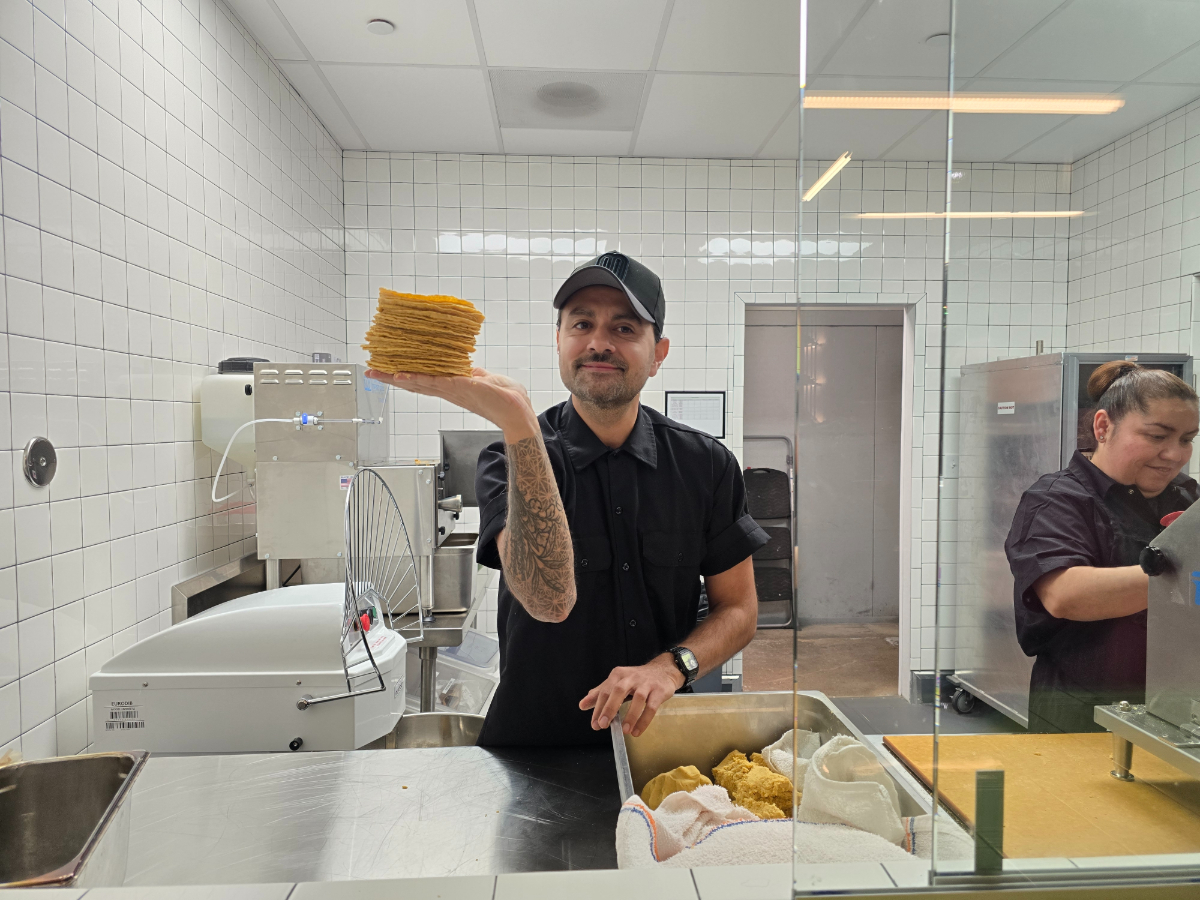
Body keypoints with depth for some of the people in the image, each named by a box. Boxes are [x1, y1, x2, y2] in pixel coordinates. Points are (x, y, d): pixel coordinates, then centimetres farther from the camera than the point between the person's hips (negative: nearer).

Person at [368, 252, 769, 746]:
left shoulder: (705, 464, -1)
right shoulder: (513, 459, -10)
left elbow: (739, 609, 6)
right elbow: (549, 599, -28)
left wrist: (671, 667, -14)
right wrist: (515, 419, -35)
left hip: (658, 736, 3)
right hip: (531, 741, -3)